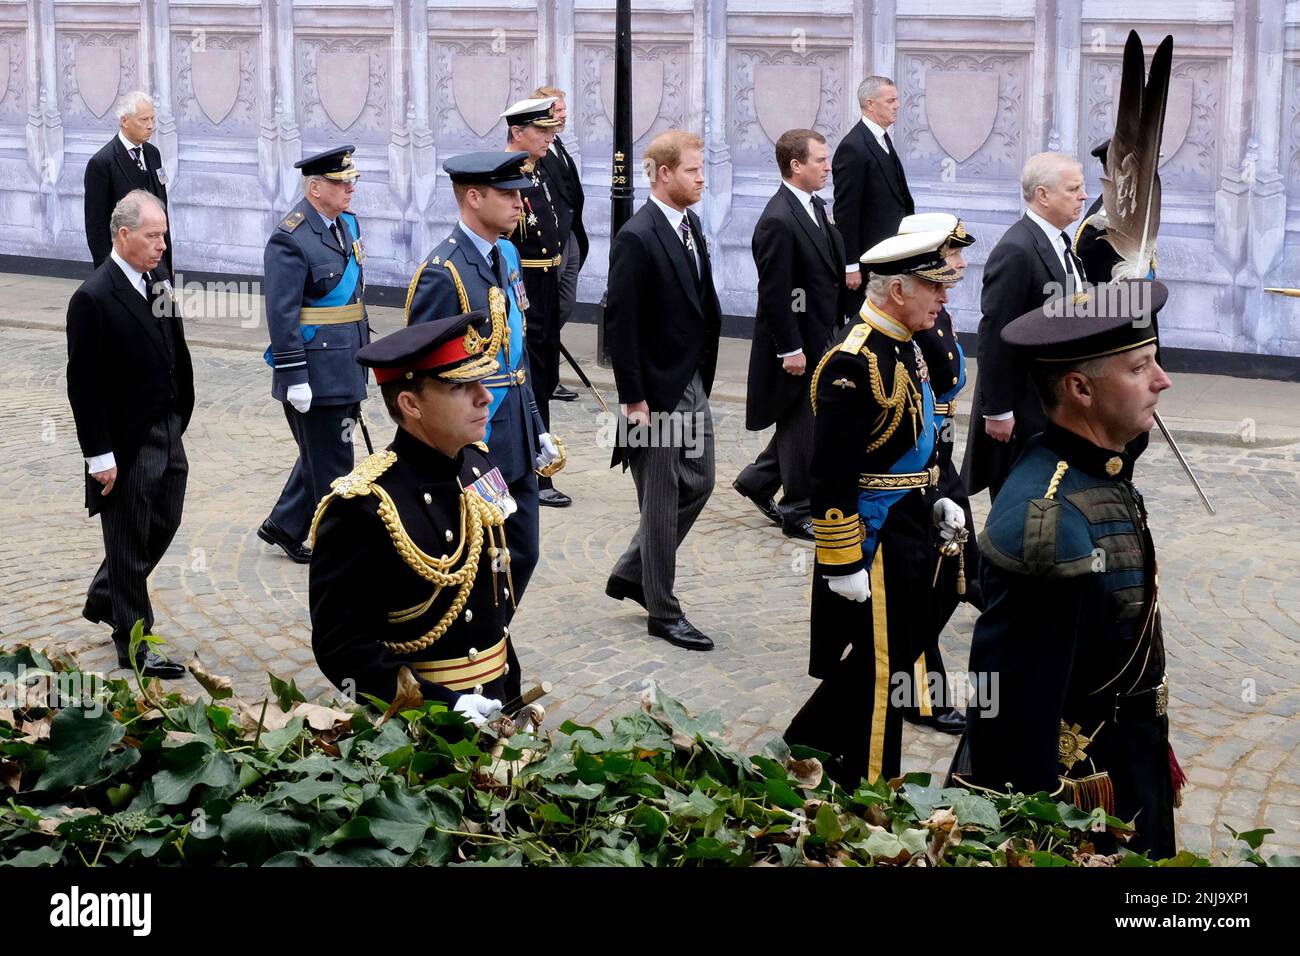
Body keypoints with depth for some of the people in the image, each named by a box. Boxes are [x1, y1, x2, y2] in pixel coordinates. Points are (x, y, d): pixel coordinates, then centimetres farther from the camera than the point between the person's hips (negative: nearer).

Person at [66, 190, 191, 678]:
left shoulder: (157, 285, 5)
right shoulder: (93, 298, -19)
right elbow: (83, 384, -18)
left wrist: (180, 419, 12)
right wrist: (99, 456, -18)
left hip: (167, 434, 8)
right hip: (126, 446, -8)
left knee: (162, 528, 20)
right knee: (130, 546, 5)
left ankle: (102, 601, 40)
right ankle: (132, 647, 18)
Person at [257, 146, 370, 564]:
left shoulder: (347, 223, 10)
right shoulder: (290, 239, -18)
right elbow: (282, 315, -19)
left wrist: (364, 351, 21)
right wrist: (294, 377, -21)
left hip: (344, 368, 9)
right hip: (316, 371, -9)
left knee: (321, 455, 18)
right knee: (332, 464, 1)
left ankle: (283, 527, 32)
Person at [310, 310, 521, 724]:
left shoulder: (476, 465, 2)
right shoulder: (361, 507, -21)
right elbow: (340, 647, -21)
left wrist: (509, 699, 14)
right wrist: (443, 706, -27)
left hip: (490, 708, 7)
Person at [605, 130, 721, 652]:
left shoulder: (690, 224, 7)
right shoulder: (637, 238, -20)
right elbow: (619, 323, -20)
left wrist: (703, 373, 12)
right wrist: (633, 399, -19)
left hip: (692, 381, 9)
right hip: (656, 390, -9)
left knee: (698, 483, 16)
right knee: (662, 501, 2)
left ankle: (631, 573, 31)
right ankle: (664, 612, 15)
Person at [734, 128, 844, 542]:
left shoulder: (816, 207, 8)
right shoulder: (778, 221, -22)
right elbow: (773, 294, -22)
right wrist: (791, 349, -20)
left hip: (821, 337, 9)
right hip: (796, 341, -9)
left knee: (802, 420, 18)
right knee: (800, 426, 3)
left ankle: (757, 480, 34)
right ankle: (798, 513, 16)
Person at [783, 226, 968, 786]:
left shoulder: (904, 343, 8)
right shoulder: (853, 363, -23)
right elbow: (832, 478, -24)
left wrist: (937, 499, 16)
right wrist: (844, 565, -22)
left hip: (907, 529, 10)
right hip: (874, 540, -10)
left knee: (886, 656, 19)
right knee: (881, 668, 2)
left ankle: (807, 746, 35)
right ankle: (868, 790, 16)